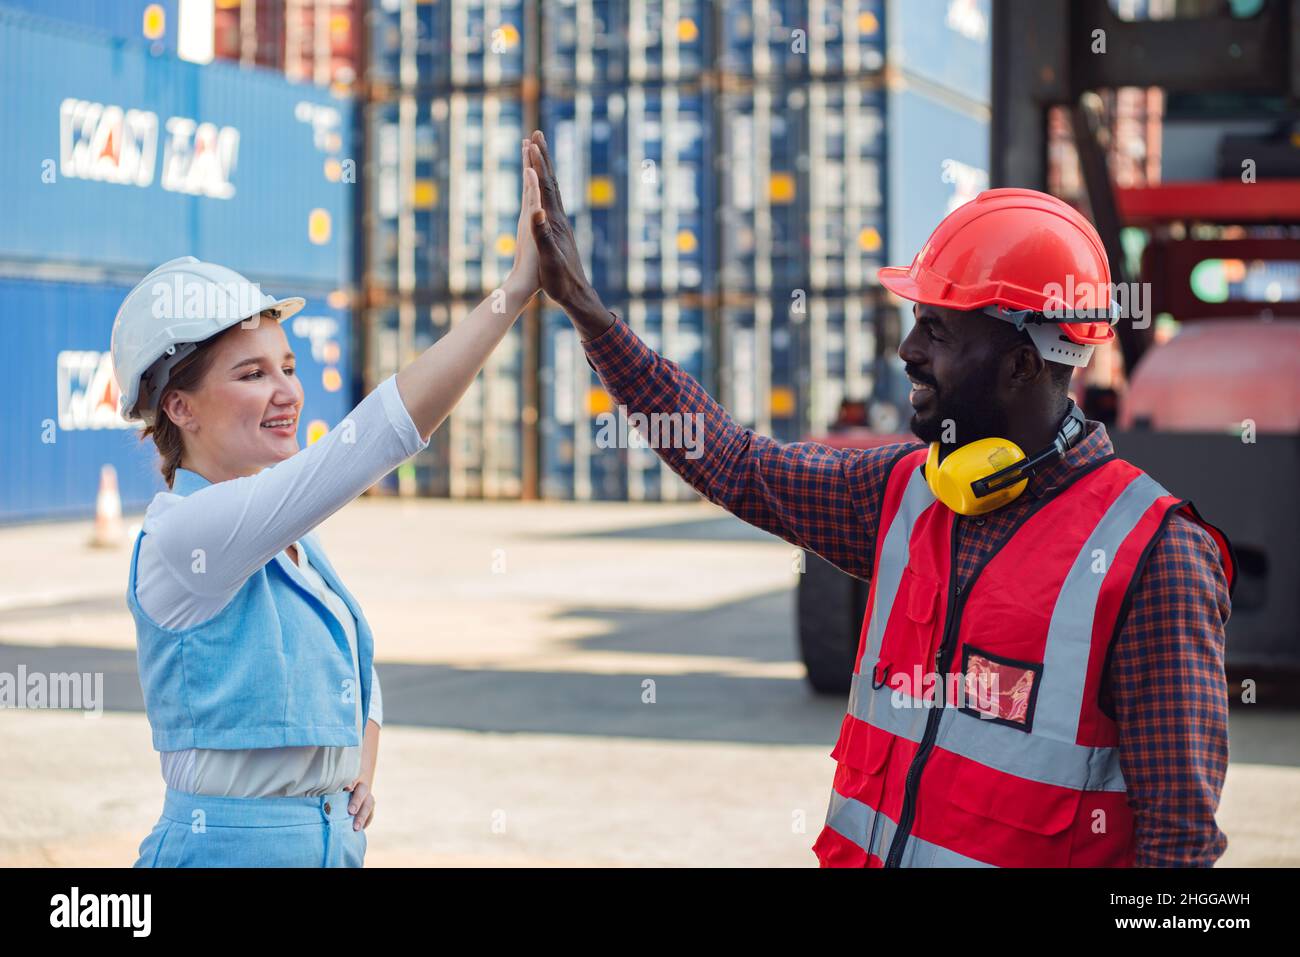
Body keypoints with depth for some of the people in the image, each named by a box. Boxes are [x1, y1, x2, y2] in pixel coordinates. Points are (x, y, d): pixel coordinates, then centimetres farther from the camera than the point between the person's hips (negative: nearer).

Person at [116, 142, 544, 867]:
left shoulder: (290, 540, 10)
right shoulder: (184, 534, -17)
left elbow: (355, 668, 25)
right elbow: (386, 431, -25)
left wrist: (359, 774, 6)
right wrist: (516, 289, -25)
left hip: (335, 843, 8)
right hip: (230, 845, -8)